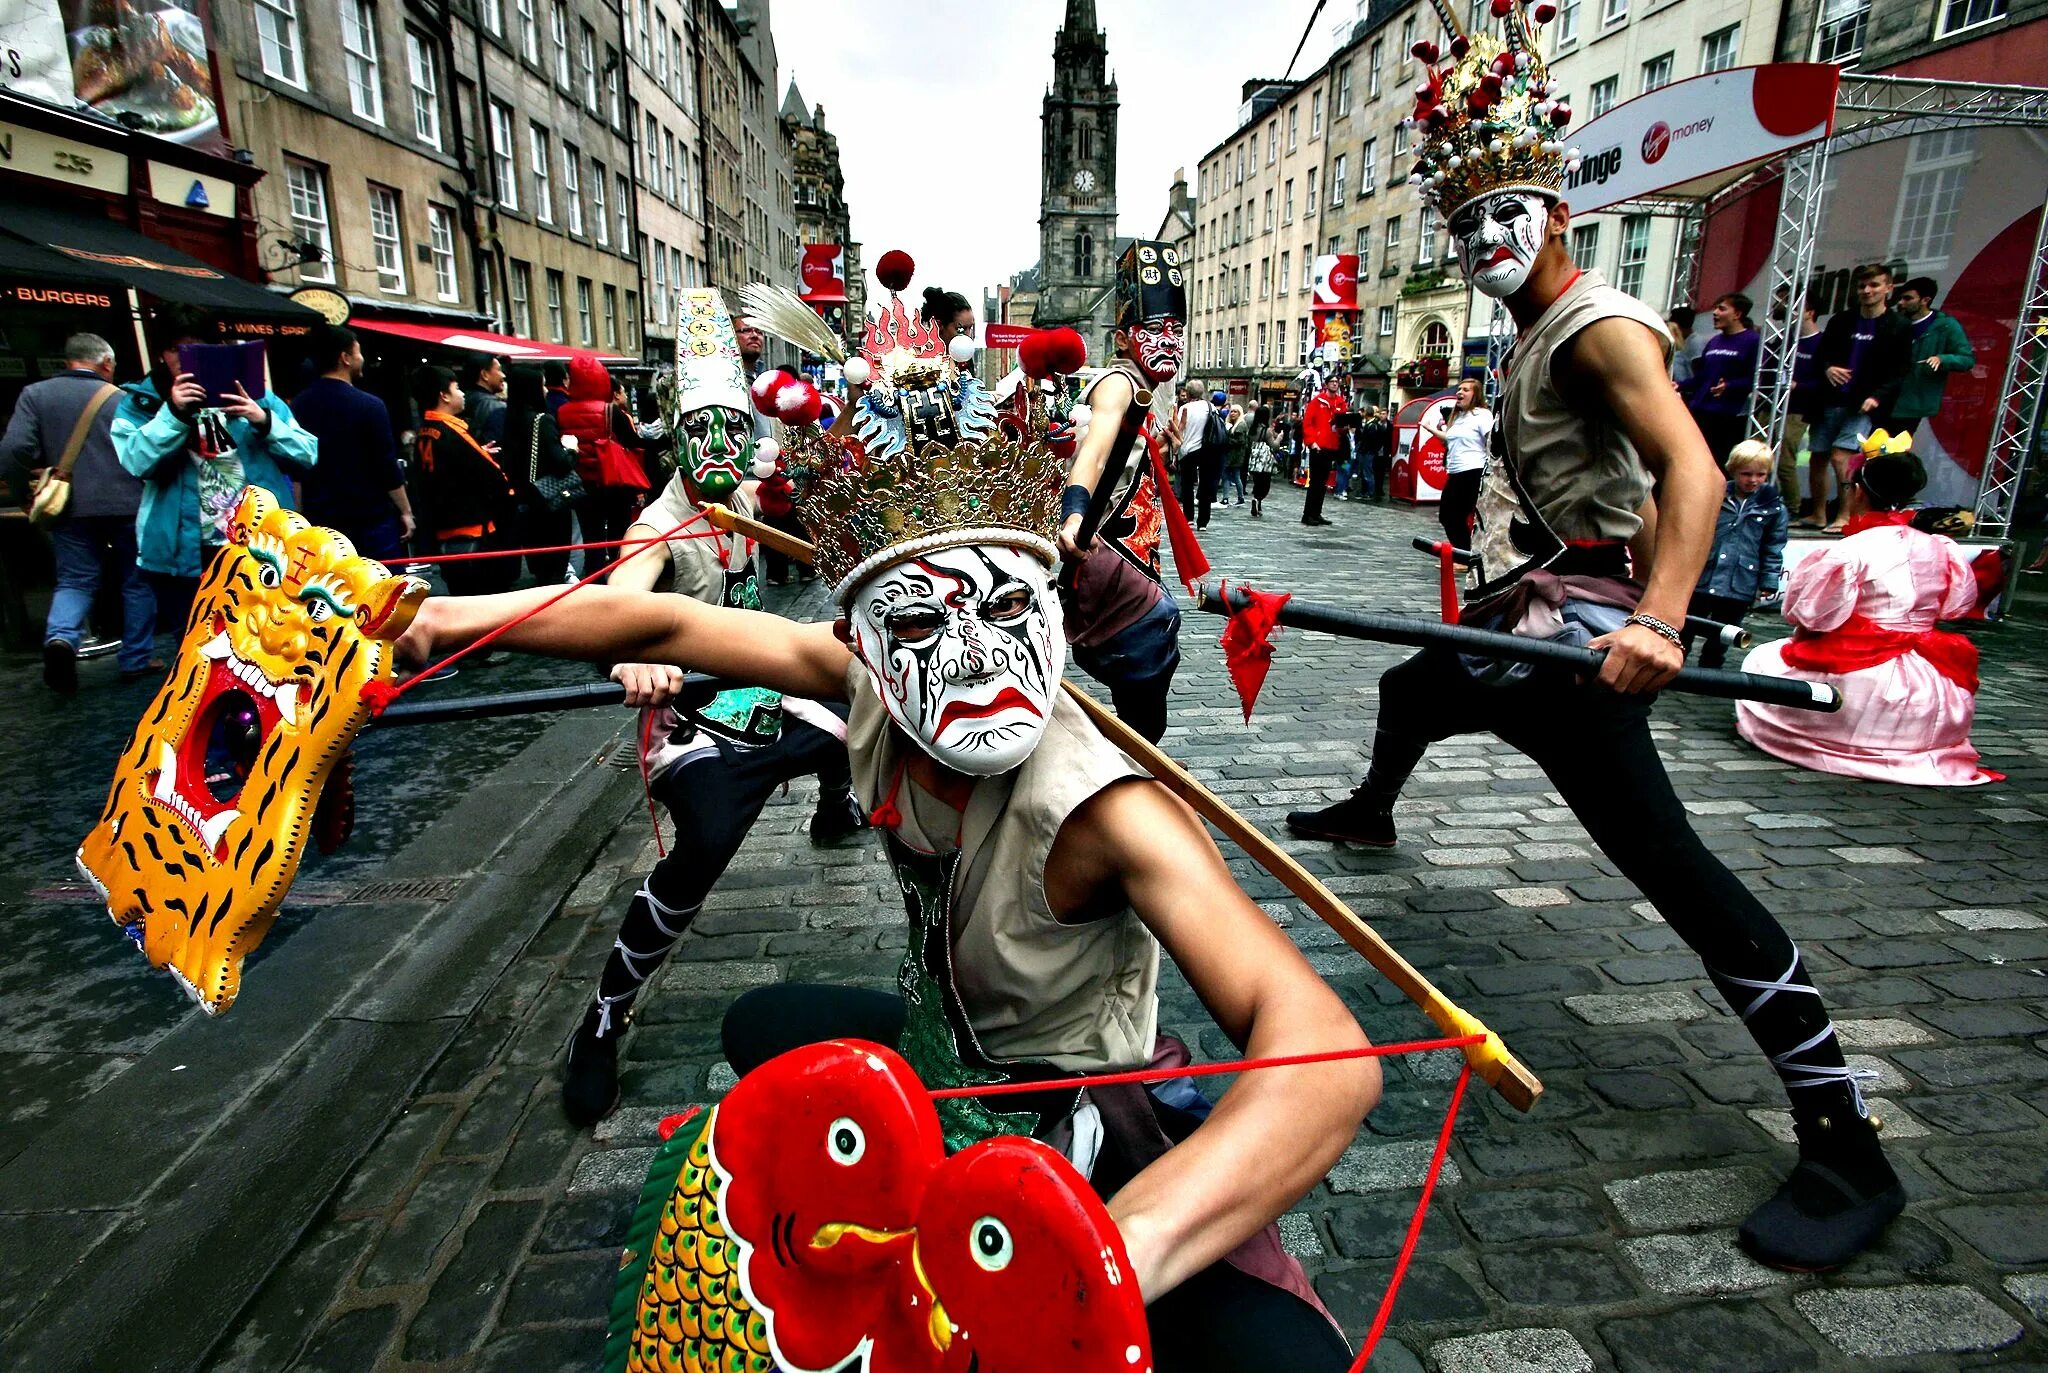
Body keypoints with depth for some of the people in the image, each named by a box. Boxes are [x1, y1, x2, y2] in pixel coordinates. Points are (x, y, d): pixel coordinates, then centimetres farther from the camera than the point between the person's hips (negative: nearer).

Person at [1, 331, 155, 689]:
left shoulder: (35, 394, 4)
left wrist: (30, 486, 8)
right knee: (136, 582, 10)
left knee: (75, 581, 10)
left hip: (70, 508, 2)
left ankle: (60, 638, -18)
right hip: (125, 505, -2)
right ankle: (137, 660, 13)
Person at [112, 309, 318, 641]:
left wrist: (265, 422, -11)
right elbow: (135, 463, -9)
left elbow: (309, 456, 3)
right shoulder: (139, 403, 10)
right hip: (186, 559, 0)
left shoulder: (251, 393, 12)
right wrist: (173, 414, -17)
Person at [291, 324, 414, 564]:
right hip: (372, 517, -5)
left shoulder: (298, 405, 5)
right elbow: (388, 466, -11)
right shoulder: (369, 405, -11)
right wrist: (405, 511, -2)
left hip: (321, 518, 5)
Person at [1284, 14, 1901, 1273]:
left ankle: (1848, 1153, -8)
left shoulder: (1601, 326, -13)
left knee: (1670, 864, -16)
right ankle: (1373, 812, 63)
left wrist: (1659, 620, -41)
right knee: (1407, 691, 31)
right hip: (1515, 626, 10)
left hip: (1576, 644, -10)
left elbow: (1692, 470, -27)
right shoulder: (1534, 340, 16)